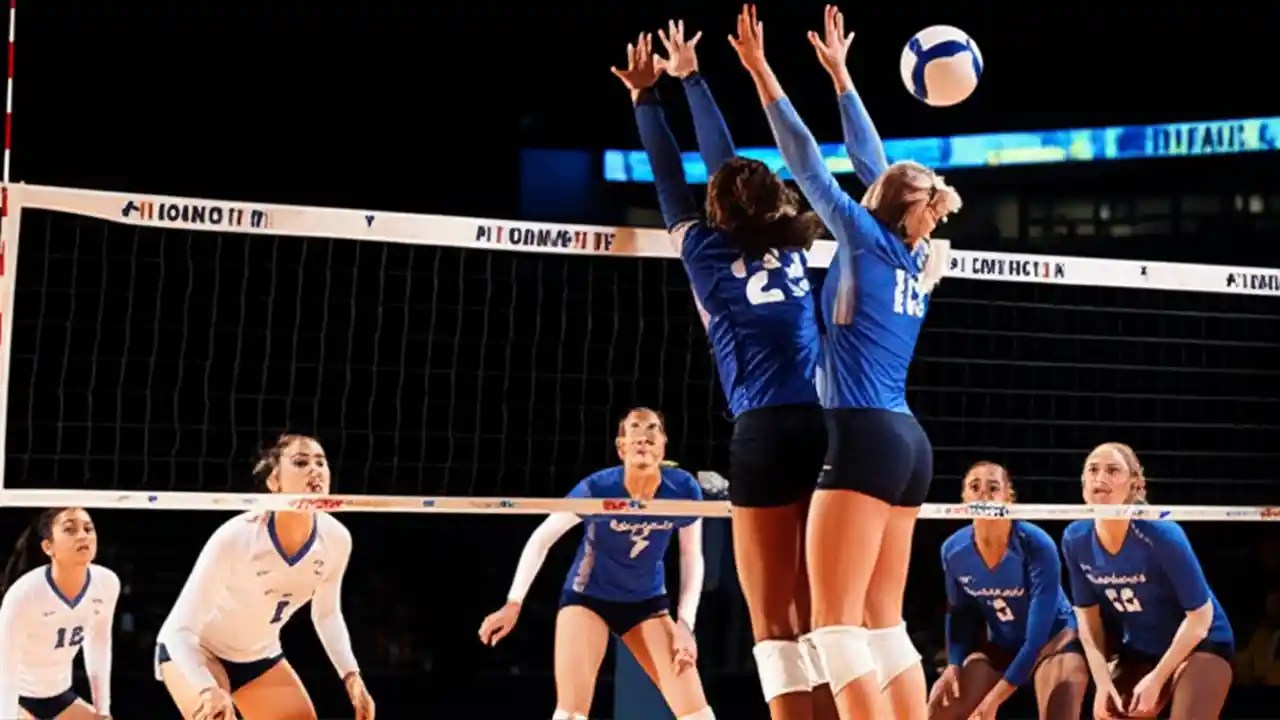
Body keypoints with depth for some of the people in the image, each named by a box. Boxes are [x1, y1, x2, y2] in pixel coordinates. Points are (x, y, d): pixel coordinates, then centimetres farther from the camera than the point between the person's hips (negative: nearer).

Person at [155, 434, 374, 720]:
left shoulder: (335, 539, -17)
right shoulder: (236, 537, -34)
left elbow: (327, 614, 4)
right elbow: (179, 629, -32)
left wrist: (351, 675, -7)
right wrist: (208, 689, -48)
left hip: (260, 656, 6)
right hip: (192, 651, -6)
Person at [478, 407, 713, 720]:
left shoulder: (683, 490, -18)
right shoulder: (598, 489, -25)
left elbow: (692, 559, -3)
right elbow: (541, 539, -12)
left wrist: (685, 624, -11)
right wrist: (514, 603, -15)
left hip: (647, 602, 3)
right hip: (589, 597, -3)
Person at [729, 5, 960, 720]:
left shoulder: (868, 237, -2)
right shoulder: (921, 258, 15)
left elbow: (808, 163, -3)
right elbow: (877, 164, 25)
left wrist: (761, 70, 0)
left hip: (866, 438, -8)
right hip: (908, 441, 8)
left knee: (837, 624, -10)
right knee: (882, 621, 10)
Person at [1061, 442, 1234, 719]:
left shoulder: (1161, 534, -28)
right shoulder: (1076, 540, -13)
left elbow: (1200, 615, -21)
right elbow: (1088, 616, -1)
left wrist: (1156, 678, -21)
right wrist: (1102, 682, -11)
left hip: (1200, 645, -5)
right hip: (1139, 649, 5)